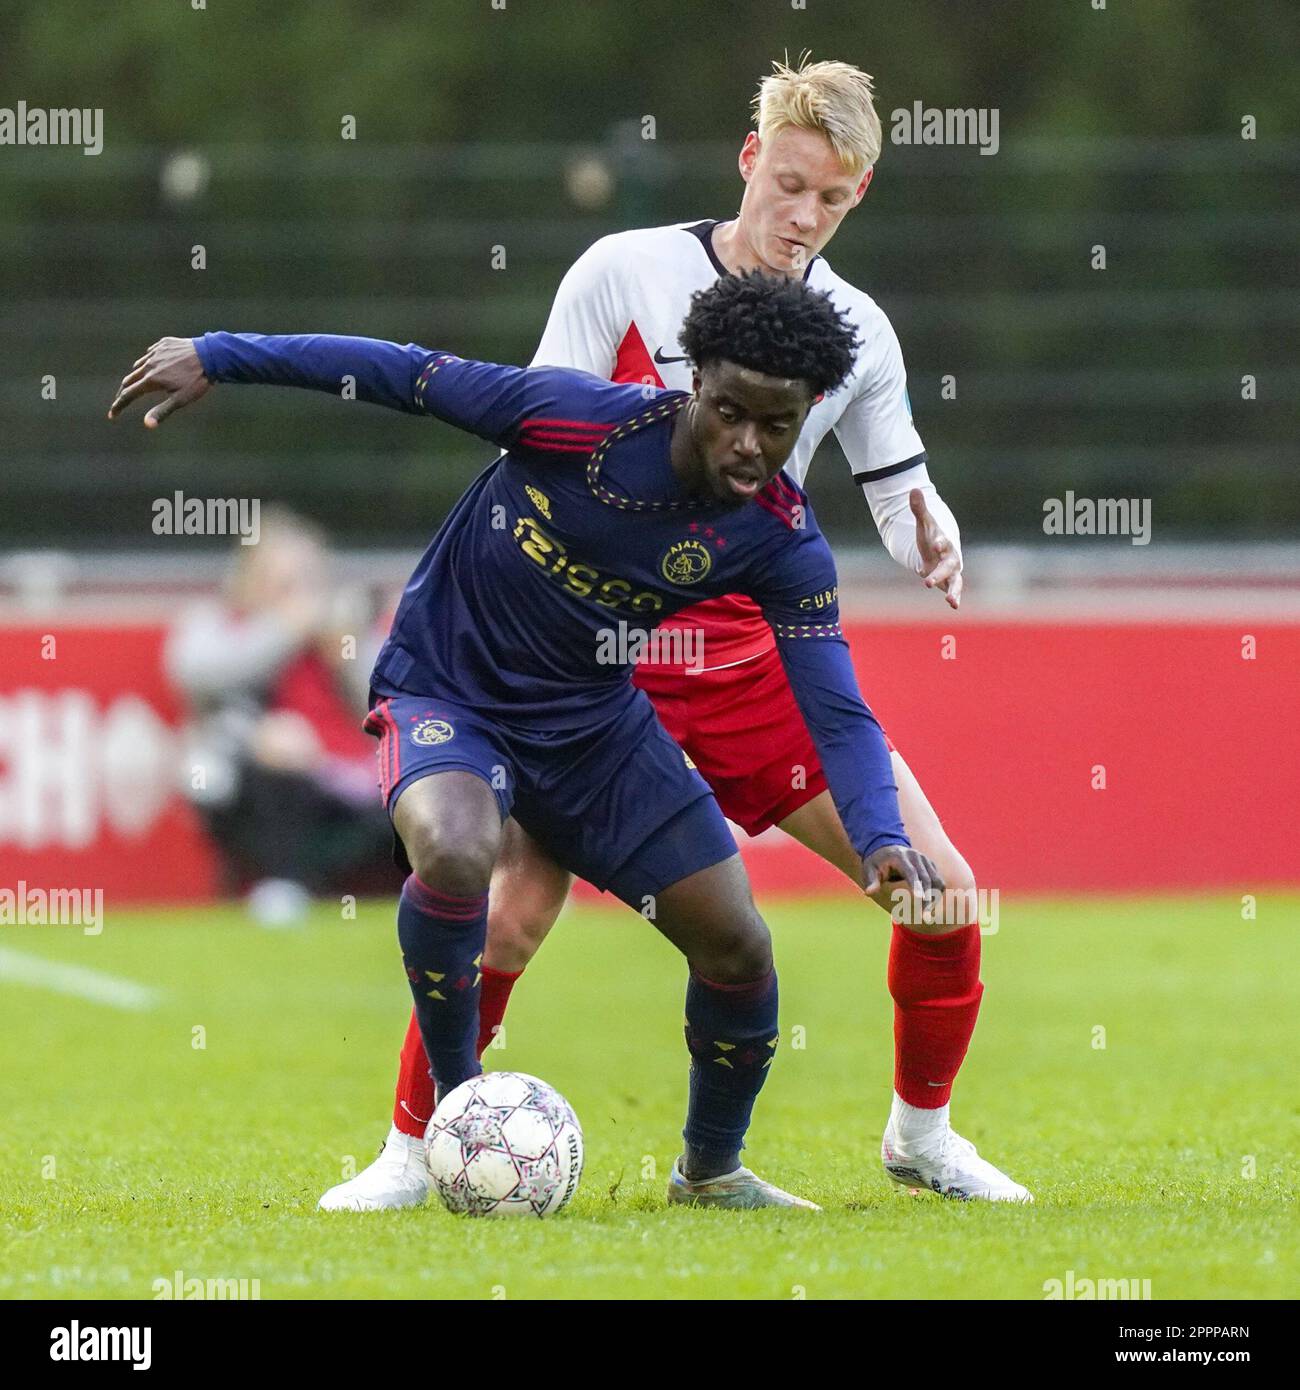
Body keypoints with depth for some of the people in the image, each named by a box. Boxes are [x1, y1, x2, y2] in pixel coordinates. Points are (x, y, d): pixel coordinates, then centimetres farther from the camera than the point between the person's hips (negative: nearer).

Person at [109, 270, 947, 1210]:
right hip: (445, 697, -4)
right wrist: (215, 358, -16)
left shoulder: (782, 541, -15)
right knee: (455, 854, -35)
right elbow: (407, 375, -18)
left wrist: (881, 839, -34)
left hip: (594, 720, 4)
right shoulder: (584, 419, -26)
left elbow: (838, 711, -15)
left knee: (738, 948, -1)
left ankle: (712, 1170, 27)